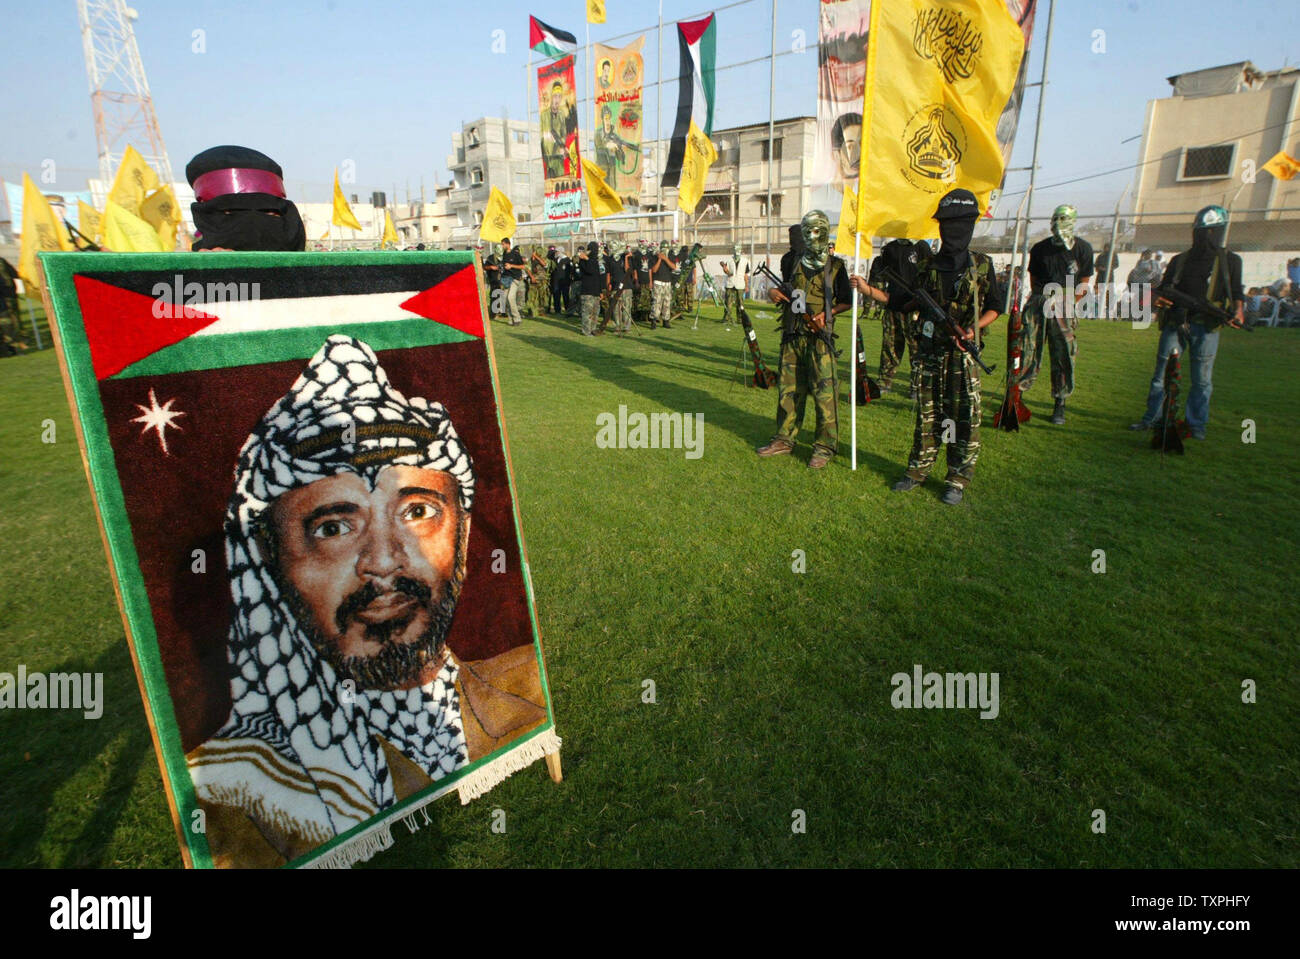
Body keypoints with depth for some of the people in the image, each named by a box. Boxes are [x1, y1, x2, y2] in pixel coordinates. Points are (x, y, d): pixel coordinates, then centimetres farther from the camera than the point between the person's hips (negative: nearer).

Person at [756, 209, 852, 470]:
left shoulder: (835, 266, 4)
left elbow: (847, 301, 6)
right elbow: (780, 291, 26)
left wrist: (826, 313, -11)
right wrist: (773, 293, 2)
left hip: (819, 338, -4)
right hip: (792, 337, 5)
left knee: (824, 391, -7)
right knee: (788, 389, 9)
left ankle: (825, 446, 1)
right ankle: (785, 439, 20)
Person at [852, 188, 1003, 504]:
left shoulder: (982, 265, 3)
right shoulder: (929, 266, 7)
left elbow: (994, 307, 8)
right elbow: (900, 302, 8)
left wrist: (973, 328, -11)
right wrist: (868, 290, -4)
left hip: (963, 353, -2)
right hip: (929, 351, 2)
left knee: (964, 417, 0)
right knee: (927, 415, 9)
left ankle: (958, 479, 10)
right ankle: (918, 470, 21)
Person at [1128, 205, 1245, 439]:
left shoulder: (1229, 260, 9)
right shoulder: (1180, 260, 14)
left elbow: (1236, 292, 11)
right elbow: (1163, 289, 16)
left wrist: (1238, 312, -8)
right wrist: (1158, 299, -7)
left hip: (1206, 326, -1)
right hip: (1175, 324, 2)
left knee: (1201, 379, 2)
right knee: (1162, 373, 3)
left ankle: (1196, 424, 10)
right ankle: (1151, 418, 12)